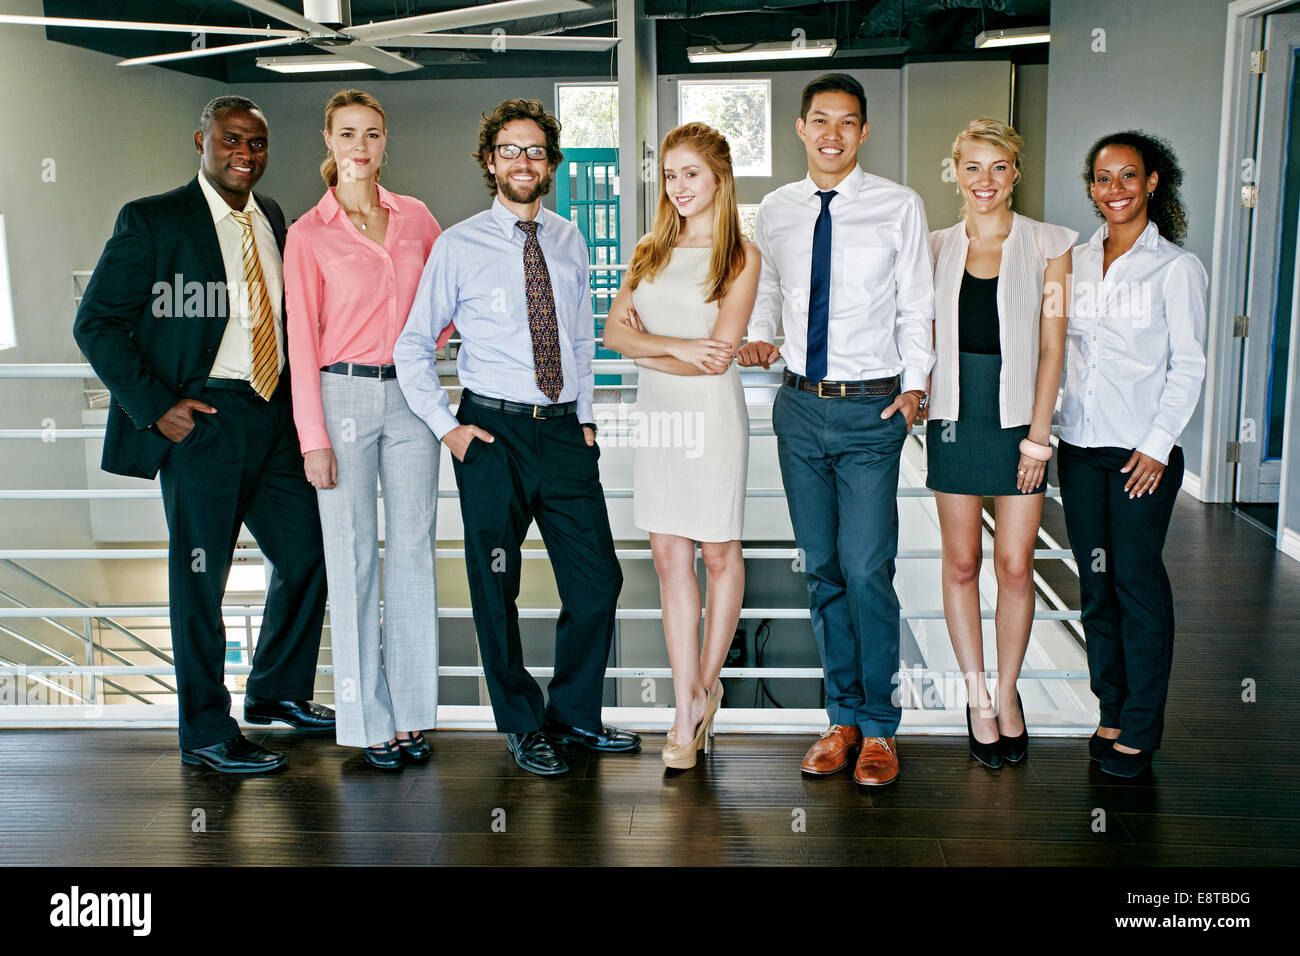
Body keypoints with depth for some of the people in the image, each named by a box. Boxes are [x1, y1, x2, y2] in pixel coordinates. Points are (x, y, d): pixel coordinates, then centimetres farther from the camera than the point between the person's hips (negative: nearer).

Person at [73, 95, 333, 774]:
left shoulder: (271, 219, 12)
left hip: (275, 415, 6)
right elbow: (97, 323, -5)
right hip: (202, 420, -6)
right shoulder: (151, 221, -5)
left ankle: (276, 691, 32)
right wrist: (155, 405, -13)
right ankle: (205, 732, 18)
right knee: (201, 578, 3)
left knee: (308, 556, 10)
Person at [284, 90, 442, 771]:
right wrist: (313, 438, -9)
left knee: (413, 550, 6)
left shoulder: (415, 217, 8)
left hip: (411, 395, 3)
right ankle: (367, 719, 11)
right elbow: (302, 339, -4)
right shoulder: (308, 235, -1)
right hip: (344, 395, -3)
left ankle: (411, 712, 16)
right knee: (353, 556, 1)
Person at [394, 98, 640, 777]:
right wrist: (446, 427, -6)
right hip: (493, 432, -3)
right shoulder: (458, 247, -1)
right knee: (495, 590, 5)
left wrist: (585, 417, 10)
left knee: (598, 579, 3)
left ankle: (575, 714, 23)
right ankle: (524, 726, 23)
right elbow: (412, 347, 2)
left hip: (565, 430, 3)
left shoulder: (570, 242, 11)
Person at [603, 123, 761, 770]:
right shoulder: (650, 251, 11)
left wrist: (646, 347, -5)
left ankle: (706, 683, 28)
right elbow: (613, 333, 1)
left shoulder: (740, 256, -3)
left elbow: (719, 355, -12)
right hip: (655, 415, 4)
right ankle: (688, 708, 11)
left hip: (710, 413, -4)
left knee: (718, 554, 8)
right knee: (670, 559, 4)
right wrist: (679, 346, -15)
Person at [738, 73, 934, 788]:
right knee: (821, 568, 10)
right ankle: (844, 715, 24)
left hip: (872, 408, -3)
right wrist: (757, 337, -1)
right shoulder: (773, 212, 9)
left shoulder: (899, 207, 0)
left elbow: (916, 306, 1)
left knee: (867, 570, -7)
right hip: (799, 406, 4)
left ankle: (879, 727, 11)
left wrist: (914, 386, -9)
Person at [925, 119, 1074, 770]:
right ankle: (978, 700, 18)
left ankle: (1008, 693, 20)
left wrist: (1037, 435, -7)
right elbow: (926, 339, 10)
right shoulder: (937, 248, 7)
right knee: (962, 563, 6)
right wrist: (919, 399, -4)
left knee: (1015, 567, 1)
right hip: (955, 416, 2)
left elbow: (1052, 346, -3)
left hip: (1020, 418, -1)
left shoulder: (1048, 246, 0)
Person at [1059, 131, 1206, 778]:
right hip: (1080, 444, 5)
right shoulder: (1076, 261, 10)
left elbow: (1188, 367, -4)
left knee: (1138, 583, -1)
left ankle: (1139, 730, 10)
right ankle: (1110, 712, 21)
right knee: (1096, 584, 9)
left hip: (1142, 451, -4)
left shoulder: (1176, 267, -3)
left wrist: (1157, 445, -11)